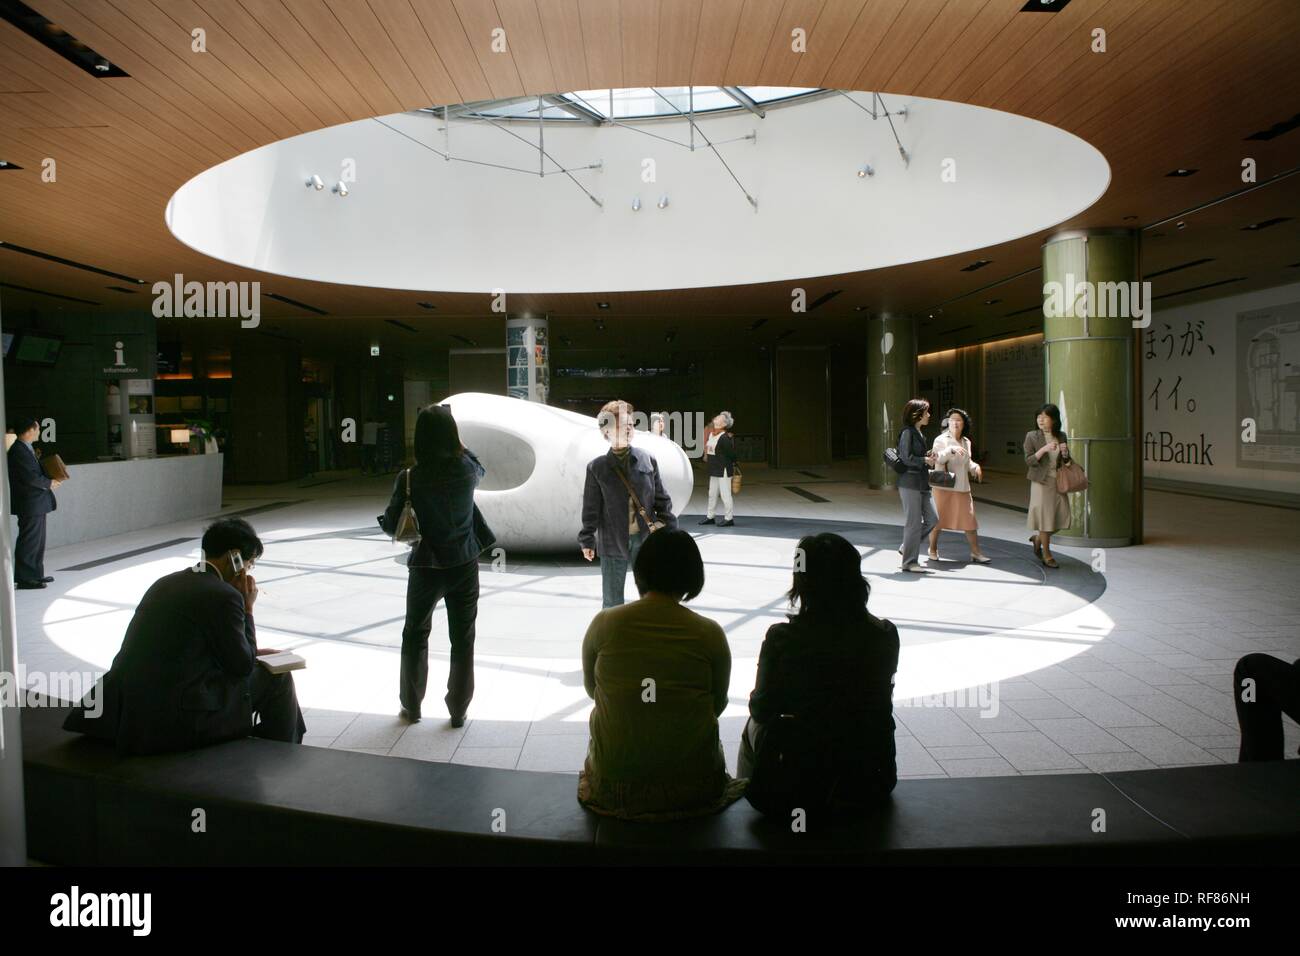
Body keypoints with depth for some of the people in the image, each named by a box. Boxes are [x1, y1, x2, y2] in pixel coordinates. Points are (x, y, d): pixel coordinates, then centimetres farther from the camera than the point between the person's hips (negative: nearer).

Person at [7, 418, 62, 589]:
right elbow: (29, 477, -23)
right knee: (29, 542, -4)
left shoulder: (27, 449, 15)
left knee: (38, 541, 16)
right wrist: (49, 483, -10)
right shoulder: (18, 451, -17)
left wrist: (50, 480, 4)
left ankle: (36, 575, 25)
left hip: (36, 504, 11)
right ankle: (24, 579, 2)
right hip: (29, 504, -11)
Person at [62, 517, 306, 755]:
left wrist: (251, 653, 23)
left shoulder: (166, 582, 13)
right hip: (176, 719, -9)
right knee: (276, 677, 9)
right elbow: (243, 666, -2)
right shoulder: (224, 595, -12)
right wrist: (248, 608, 6)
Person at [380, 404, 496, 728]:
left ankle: (412, 706, 29)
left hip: (426, 567, -1)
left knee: (415, 636, 18)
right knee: (462, 640, 12)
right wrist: (456, 442, 16)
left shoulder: (410, 479, -17)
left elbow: (391, 526, -9)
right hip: (465, 566, 1)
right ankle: (458, 710, 19)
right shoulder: (466, 469, -11)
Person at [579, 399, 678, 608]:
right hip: (613, 542, -1)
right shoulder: (597, 467, -4)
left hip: (645, 539, 1)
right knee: (612, 601, 9)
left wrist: (669, 530, 3)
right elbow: (591, 508, -1)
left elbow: (661, 499, 5)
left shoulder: (648, 460, 0)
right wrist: (587, 540, -2)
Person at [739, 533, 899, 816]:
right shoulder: (884, 635, -10)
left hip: (792, 785, -2)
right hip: (869, 782, 3)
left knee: (754, 726, 27)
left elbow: (761, 710, -5)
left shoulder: (781, 638, -18)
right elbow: (879, 704, 6)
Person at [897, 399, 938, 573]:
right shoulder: (907, 433, -11)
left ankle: (907, 548, 22)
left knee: (932, 520, 8)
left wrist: (927, 457, 4)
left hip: (922, 483, 9)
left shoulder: (919, 434, 16)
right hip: (910, 482, -9)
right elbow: (906, 458, -18)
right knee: (914, 522, -4)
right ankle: (910, 562, 5)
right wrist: (925, 460, -9)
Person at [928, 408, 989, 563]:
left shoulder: (966, 442, 13)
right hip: (943, 486, -5)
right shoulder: (941, 440, -4)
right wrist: (951, 450, -31)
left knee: (970, 520, 2)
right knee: (937, 519, 4)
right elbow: (937, 459, -18)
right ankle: (933, 549, 21)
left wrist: (975, 467, 4)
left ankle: (975, 552, 9)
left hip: (962, 487, 5)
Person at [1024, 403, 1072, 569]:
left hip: (1058, 481, 4)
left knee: (1062, 516, 4)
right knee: (1045, 516, -1)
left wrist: (1065, 453, -9)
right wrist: (1044, 449, -24)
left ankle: (1037, 538, 30)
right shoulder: (1032, 436, -5)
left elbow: (1066, 461, 13)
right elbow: (1029, 461, -10)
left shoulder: (1061, 436, 6)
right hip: (1042, 481, -4)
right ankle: (1047, 555, 13)